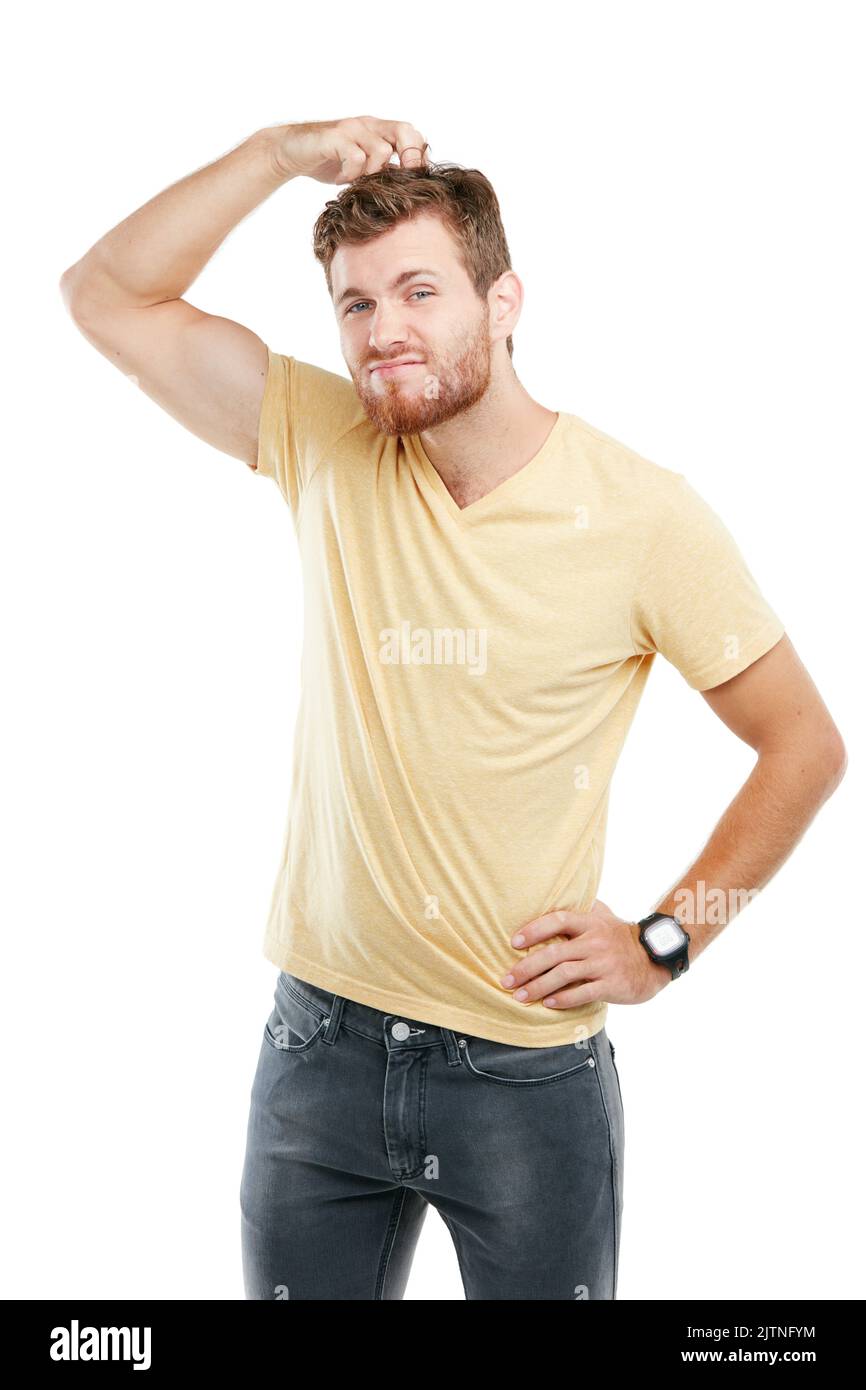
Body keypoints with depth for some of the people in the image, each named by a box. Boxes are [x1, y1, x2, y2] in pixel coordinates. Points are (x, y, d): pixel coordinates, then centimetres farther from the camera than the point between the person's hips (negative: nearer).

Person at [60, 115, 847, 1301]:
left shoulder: (640, 514, -11)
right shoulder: (327, 448, -1)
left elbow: (805, 745, -3)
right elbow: (107, 298, 0)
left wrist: (666, 940, -8)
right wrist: (281, 152, -10)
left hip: (528, 1069, -2)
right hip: (321, 1042, 3)